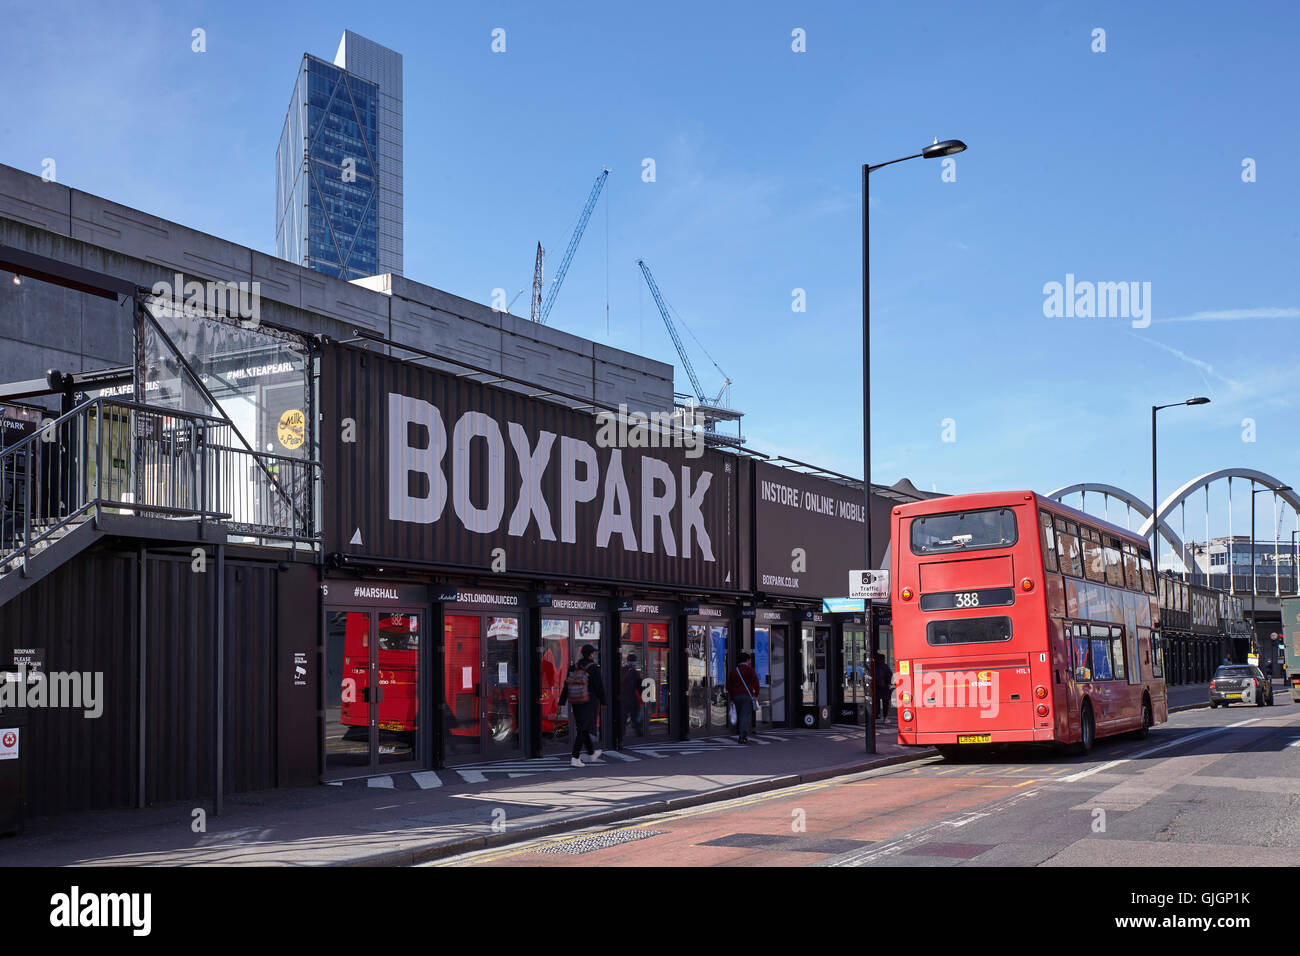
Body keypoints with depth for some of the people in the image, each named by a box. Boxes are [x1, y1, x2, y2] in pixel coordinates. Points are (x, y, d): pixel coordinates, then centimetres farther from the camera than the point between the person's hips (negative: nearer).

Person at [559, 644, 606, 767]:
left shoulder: (574, 668, 2)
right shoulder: (594, 669, -13)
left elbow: (566, 686, 2)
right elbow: (599, 687, -9)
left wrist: (561, 703, 5)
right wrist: (603, 701, 6)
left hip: (575, 704, 6)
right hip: (590, 704, -6)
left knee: (582, 728, 19)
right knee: (583, 730, -5)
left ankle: (592, 753, 37)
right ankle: (574, 758, -13)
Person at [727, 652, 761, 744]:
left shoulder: (734, 670, 13)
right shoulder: (749, 669, -1)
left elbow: (729, 685, 14)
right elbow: (756, 681, -12)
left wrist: (732, 698, 18)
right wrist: (756, 694, -8)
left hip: (736, 696, 5)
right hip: (747, 695, -5)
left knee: (739, 716, 14)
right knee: (746, 716, -8)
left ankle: (739, 735, 16)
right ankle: (743, 736, -18)